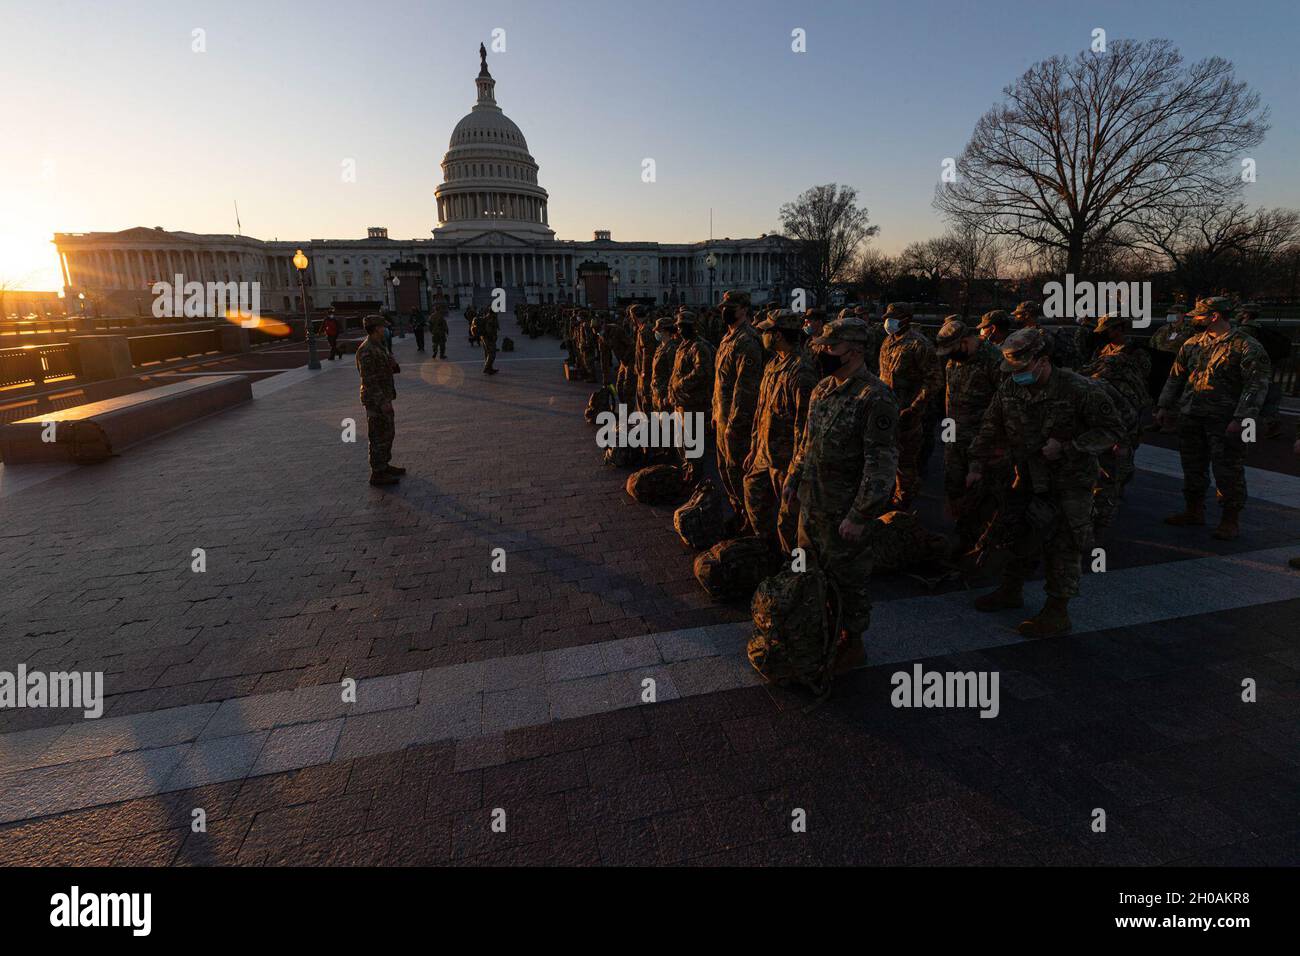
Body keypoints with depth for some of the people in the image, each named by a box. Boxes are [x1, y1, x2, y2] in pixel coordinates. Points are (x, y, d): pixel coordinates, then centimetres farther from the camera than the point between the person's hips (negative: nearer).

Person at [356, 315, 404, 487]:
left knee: (387, 433, 18)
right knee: (378, 437, -3)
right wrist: (382, 402, -25)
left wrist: (393, 365, -4)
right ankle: (377, 474, 4)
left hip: (384, 398, 10)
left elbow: (387, 369, 18)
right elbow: (369, 379, -23)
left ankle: (384, 466, 30)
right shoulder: (366, 351, -20)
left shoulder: (379, 347, 11)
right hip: (375, 400, -10)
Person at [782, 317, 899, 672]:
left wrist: (860, 515, -22)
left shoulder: (876, 398, -19)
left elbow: (882, 464, -21)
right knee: (812, 570, 21)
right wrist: (793, 479, 17)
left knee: (847, 577, 8)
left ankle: (851, 642, 27)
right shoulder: (822, 390, 7)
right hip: (811, 503, 8)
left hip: (843, 512, -8)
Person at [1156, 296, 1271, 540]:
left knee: (1228, 472, -1)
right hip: (1190, 419, 6)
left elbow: (1256, 386, -12)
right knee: (1193, 467, 14)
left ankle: (1231, 520, 10)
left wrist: (1241, 419, -20)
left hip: (1225, 423, -6)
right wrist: (1165, 406, 11)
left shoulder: (1247, 347, -7)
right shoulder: (1192, 344, 11)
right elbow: (1176, 377, 18)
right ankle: (1194, 511, 26)